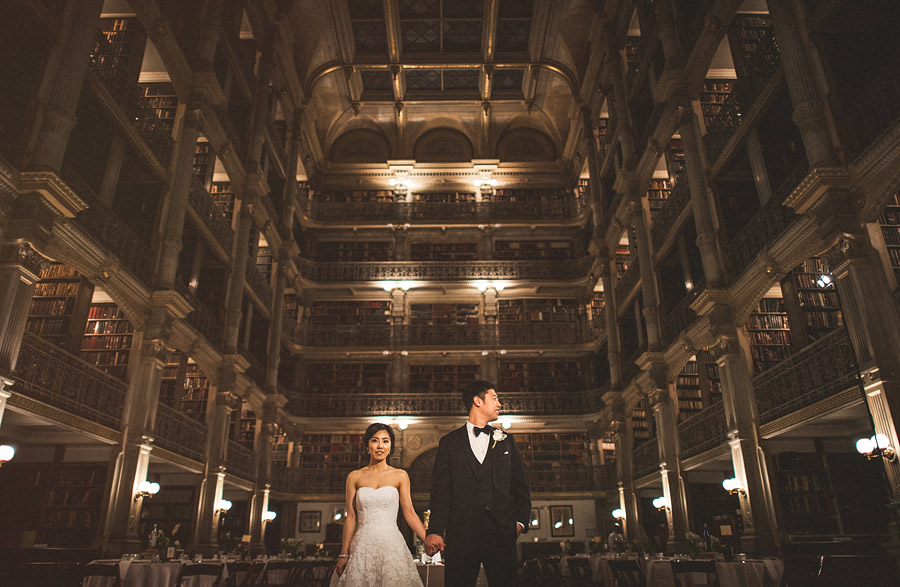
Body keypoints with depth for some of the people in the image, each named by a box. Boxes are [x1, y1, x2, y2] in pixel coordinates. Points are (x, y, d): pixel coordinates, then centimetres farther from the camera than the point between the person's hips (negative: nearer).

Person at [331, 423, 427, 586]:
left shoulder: (400, 476, 4)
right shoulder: (355, 477, 6)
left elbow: (409, 513, 1)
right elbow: (351, 517, 6)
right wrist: (343, 554, 4)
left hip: (391, 544, 0)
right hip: (362, 546, 1)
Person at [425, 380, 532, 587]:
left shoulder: (506, 441, 16)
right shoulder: (449, 442, 9)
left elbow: (521, 487, 14)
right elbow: (441, 491, 3)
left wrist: (521, 521, 0)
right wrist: (435, 531, -8)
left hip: (502, 533, 2)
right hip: (462, 535, -2)